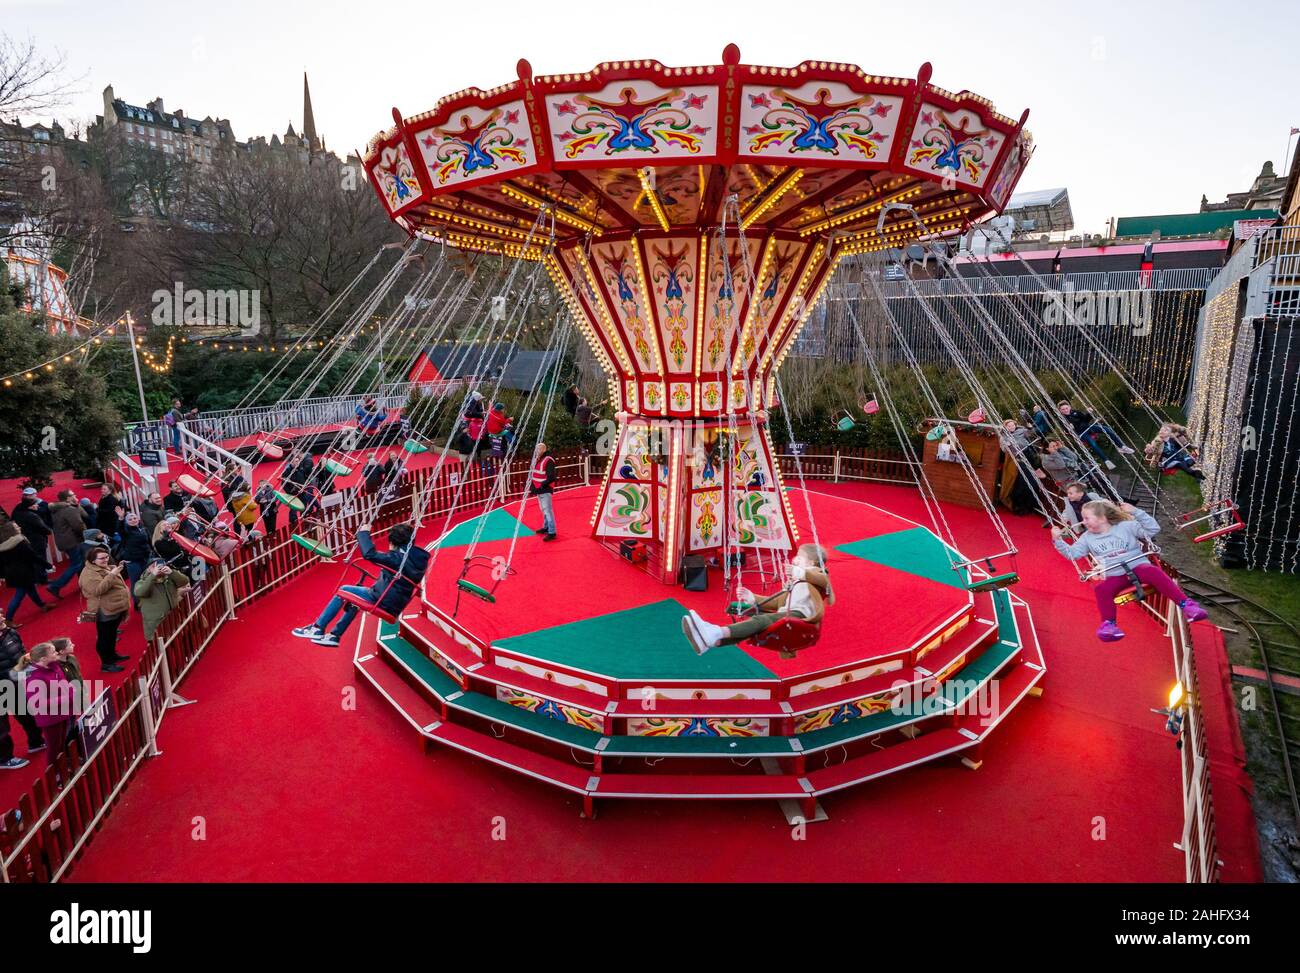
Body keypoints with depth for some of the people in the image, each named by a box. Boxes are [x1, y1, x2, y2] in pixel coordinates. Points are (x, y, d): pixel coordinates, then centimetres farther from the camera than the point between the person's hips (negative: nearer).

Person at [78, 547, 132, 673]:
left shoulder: (107, 567, 10)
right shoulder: (89, 573, -19)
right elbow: (97, 590, -33)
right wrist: (111, 575, -34)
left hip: (116, 608, 9)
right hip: (105, 611, -9)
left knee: (112, 634, 24)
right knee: (104, 637, 2)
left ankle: (112, 655, 39)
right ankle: (106, 663, 11)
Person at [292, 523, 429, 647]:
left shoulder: (398, 556, -18)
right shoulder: (417, 558, 6)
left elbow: (369, 554, -25)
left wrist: (363, 533, -10)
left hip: (382, 601, -8)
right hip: (394, 606, 8)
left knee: (344, 590, 10)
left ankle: (318, 629, 15)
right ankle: (335, 635, 32)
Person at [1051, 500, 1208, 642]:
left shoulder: (1126, 526, 4)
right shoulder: (1087, 537, 12)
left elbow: (1153, 529, 0)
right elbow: (1072, 553, 11)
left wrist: (1136, 512, -8)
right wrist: (1058, 540, -2)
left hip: (1138, 566, -2)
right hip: (1115, 576, 2)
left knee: (1153, 572, -36)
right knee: (1101, 590, -30)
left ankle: (1186, 604, -36)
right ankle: (1109, 624, -22)